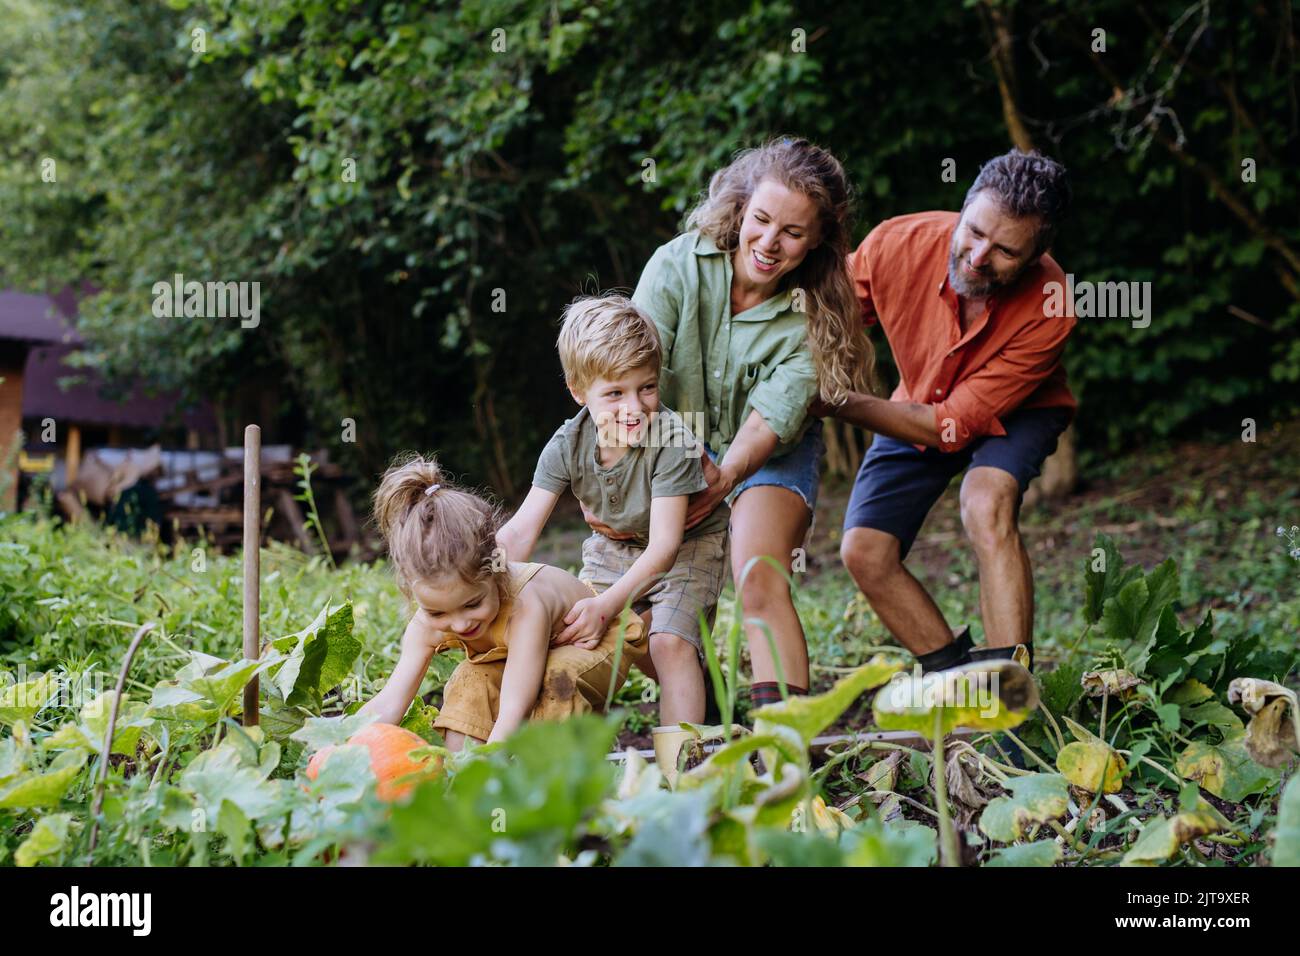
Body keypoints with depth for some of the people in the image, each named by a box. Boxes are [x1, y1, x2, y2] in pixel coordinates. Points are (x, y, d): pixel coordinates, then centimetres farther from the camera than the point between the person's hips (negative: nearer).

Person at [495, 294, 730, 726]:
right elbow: (520, 531, -22)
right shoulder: (568, 446, -21)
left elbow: (663, 545, -34)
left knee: (669, 642, -22)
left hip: (687, 547, -5)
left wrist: (606, 605, -44)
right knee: (579, 637, -4)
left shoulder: (671, 439, -33)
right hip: (613, 549, 5)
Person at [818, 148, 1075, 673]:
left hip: (1015, 414, -4)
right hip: (920, 406, 4)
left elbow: (953, 427, -30)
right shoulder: (898, 245, -29)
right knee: (864, 552, -11)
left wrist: (838, 403, -33)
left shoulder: (1048, 309, -35)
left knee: (987, 501, -35)